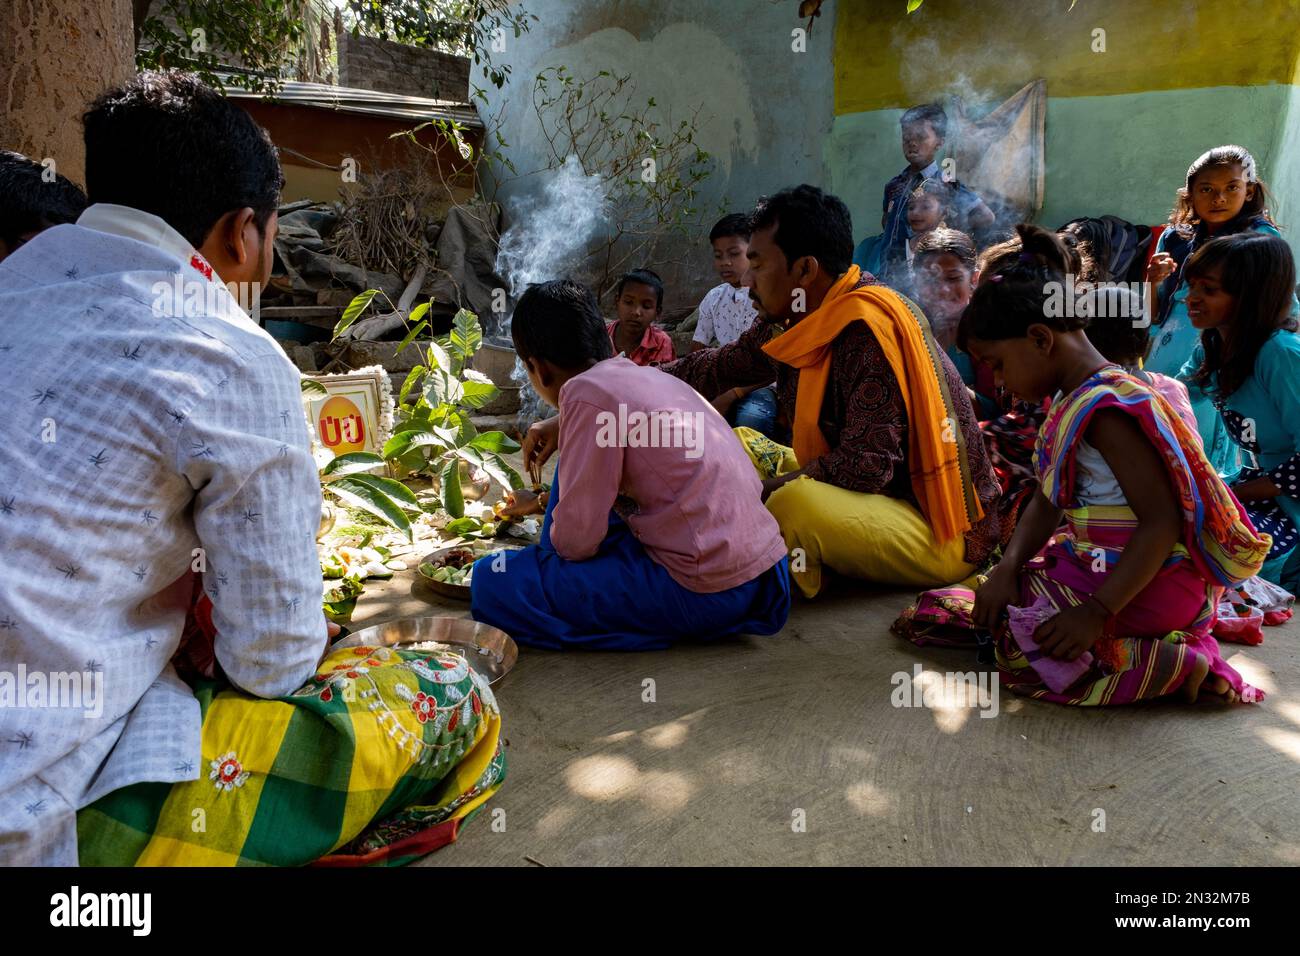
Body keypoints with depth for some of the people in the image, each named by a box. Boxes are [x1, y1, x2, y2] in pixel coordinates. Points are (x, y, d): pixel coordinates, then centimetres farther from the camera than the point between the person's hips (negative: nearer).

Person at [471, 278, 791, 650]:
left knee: (493, 581, -10)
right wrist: (541, 501, 46)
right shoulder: (649, 376, 14)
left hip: (704, 595, -9)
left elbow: (576, 538, -12)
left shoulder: (588, 392, -13)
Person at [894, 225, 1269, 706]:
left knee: (1017, 644, -15)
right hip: (1098, 563, 10)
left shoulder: (1108, 410, -22)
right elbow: (1047, 504, 8)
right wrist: (1008, 567, -8)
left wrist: (1097, 611, -28)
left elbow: (1162, 522, -25)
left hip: (1153, 584, -10)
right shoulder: (1071, 401, 8)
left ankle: (1183, 664, -9)